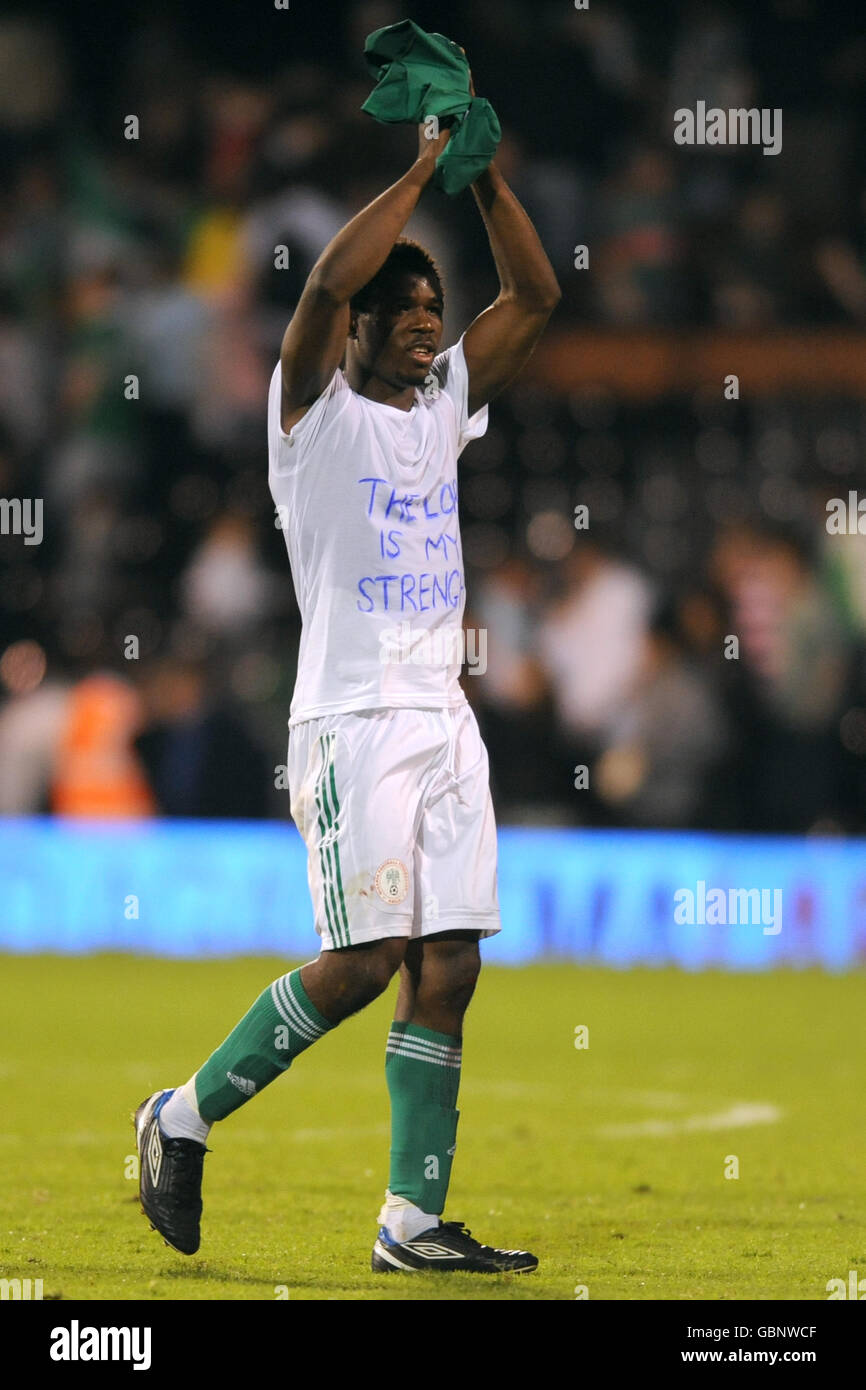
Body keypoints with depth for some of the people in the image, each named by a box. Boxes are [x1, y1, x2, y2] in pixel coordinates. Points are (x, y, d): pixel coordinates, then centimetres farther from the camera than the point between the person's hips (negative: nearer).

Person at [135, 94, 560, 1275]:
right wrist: (423, 170, -13)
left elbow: (536, 296, 14)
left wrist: (487, 174, 4)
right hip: (351, 722, -7)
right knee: (362, 964, -13)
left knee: (449, 969, -1)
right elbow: (328, 285, -20)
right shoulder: (316, 412, -2)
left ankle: (415, 1221, 0)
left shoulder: (443, 406, 16)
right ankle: (182, 1121, 5)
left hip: (444, 722, 7)